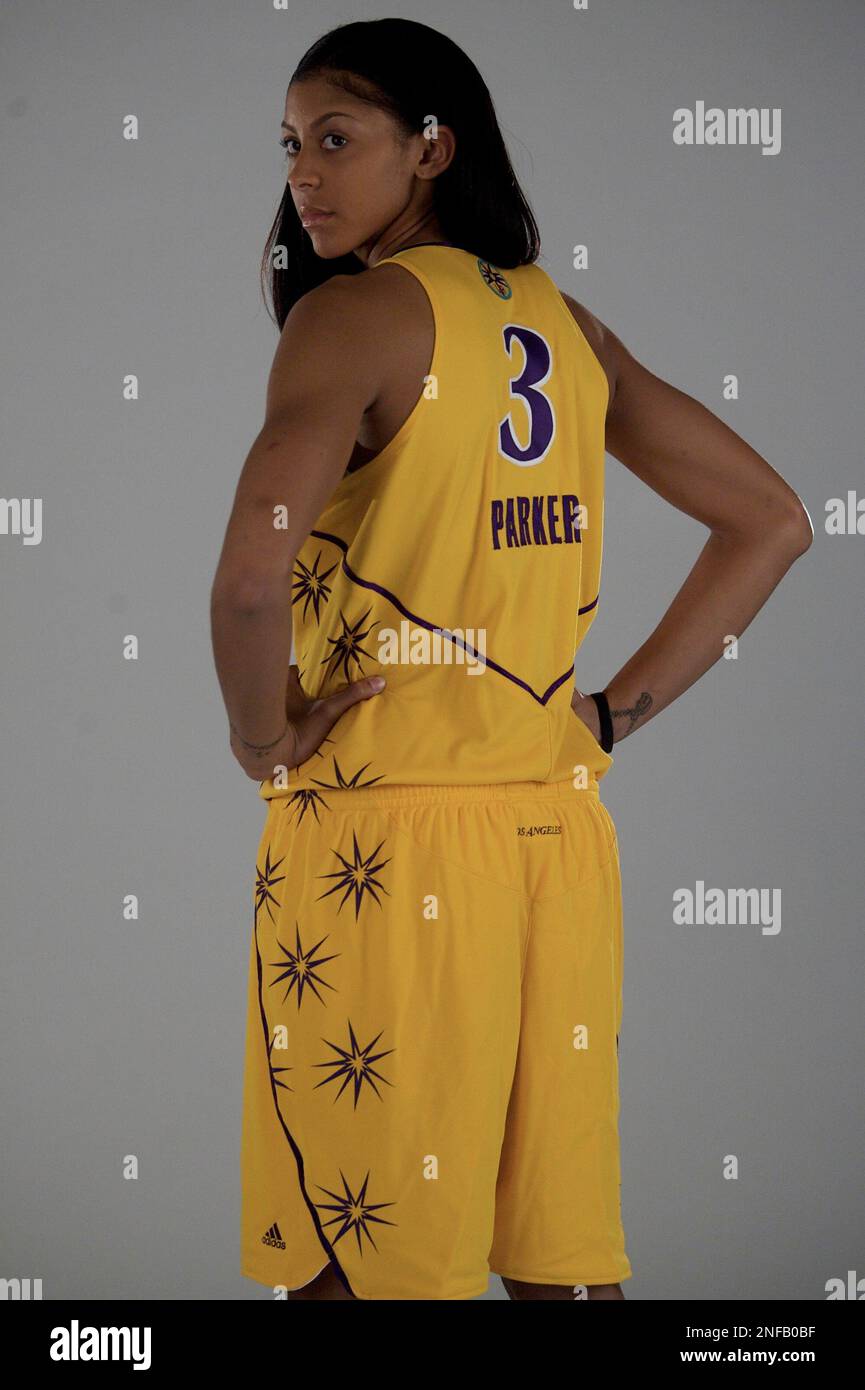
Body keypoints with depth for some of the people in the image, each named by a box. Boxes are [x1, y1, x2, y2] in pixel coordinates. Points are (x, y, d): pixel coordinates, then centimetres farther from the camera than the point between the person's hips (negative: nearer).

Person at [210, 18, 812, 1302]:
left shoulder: (355, 312, -9)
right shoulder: (559, 323, 12)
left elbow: (255, 572, -26)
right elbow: (770, 522, 18)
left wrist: (259, 735, -8)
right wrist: (617, 713, 14)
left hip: (386, 841, -7)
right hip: (559, 829, 7)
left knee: (364, 1267, 2)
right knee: (566, 1257, 12)